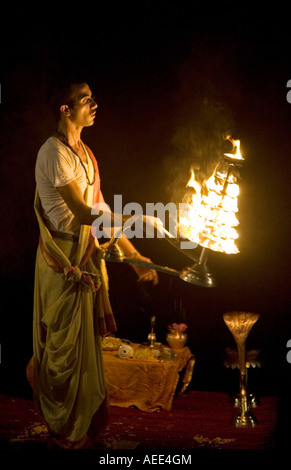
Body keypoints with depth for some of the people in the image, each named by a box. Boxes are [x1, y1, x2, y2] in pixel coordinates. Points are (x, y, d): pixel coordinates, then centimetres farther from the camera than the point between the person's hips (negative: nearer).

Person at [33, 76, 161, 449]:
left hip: (87, 253, 9)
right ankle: (66, 428, 23)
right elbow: (84, 213, -24)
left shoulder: (83, 151, 11)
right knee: (66, 342, 4)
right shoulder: (54, 152, -19)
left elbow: (99, 207, 11)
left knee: (85, 339, 18)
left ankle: (83, 417, 37)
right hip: (64, 257, -9)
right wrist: (138, 219, -18)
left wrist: (134, 256, 8)